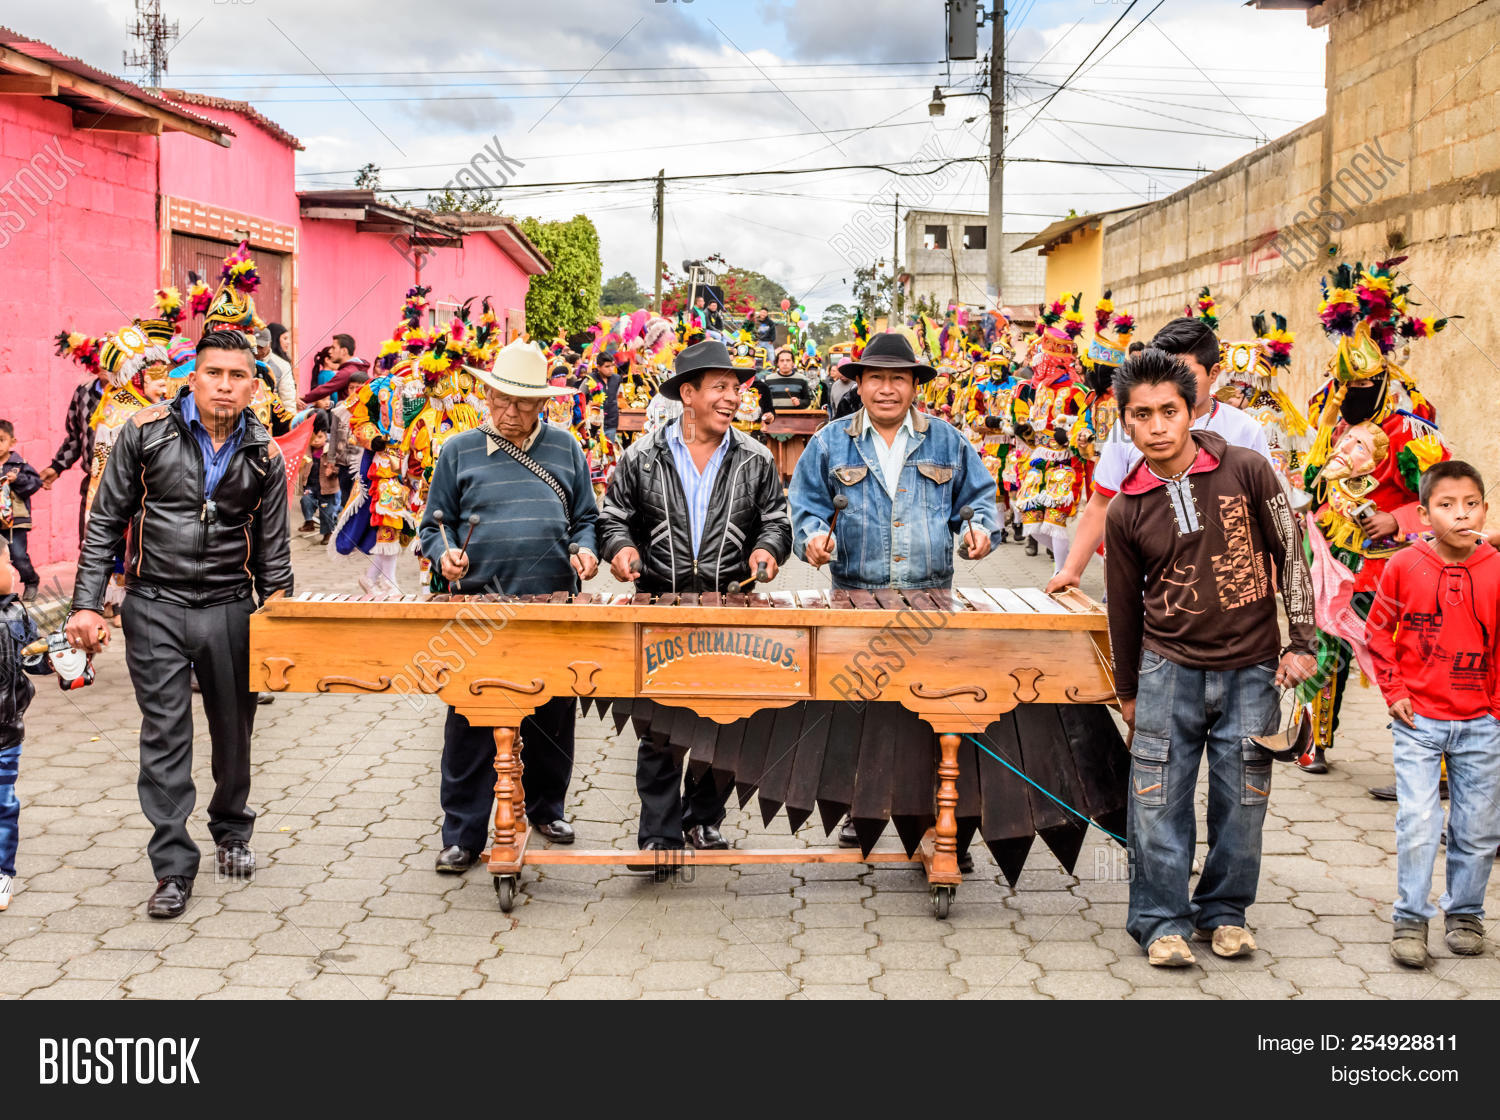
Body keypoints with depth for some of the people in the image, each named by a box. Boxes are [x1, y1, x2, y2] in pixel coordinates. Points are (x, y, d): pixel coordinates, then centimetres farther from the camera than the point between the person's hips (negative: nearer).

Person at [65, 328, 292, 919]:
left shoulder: (265, 456, 3)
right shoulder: (145, 433, -2)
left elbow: (274, 551, 8)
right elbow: (105, 523, 1)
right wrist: (87, 604, -6)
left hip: (230, 608, 2)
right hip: (155, 607, -1)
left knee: (233, 729, 11)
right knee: (164, 735, -2)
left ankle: (231, 830, 35)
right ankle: (173, 867, 4)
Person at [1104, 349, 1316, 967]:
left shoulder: (1246, 470, -5)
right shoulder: (1126, 511, -1)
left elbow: (1290, 555, 1)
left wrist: (1300, 643, -1)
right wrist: (1128, 688, 14)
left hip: (1251, 669, 0)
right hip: (1168, 668, 1)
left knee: (1241, 800, 7)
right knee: (1159, 801, 0)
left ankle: (1224, 912, 25)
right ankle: (1161, 921, 13)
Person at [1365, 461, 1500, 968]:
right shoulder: (1404, 567, -6)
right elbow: (1377, 631, 4)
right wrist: (1394, 691, 0)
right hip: (1418, 721, -1)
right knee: (1418, 823, -7)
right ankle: (1410, 918, 8)